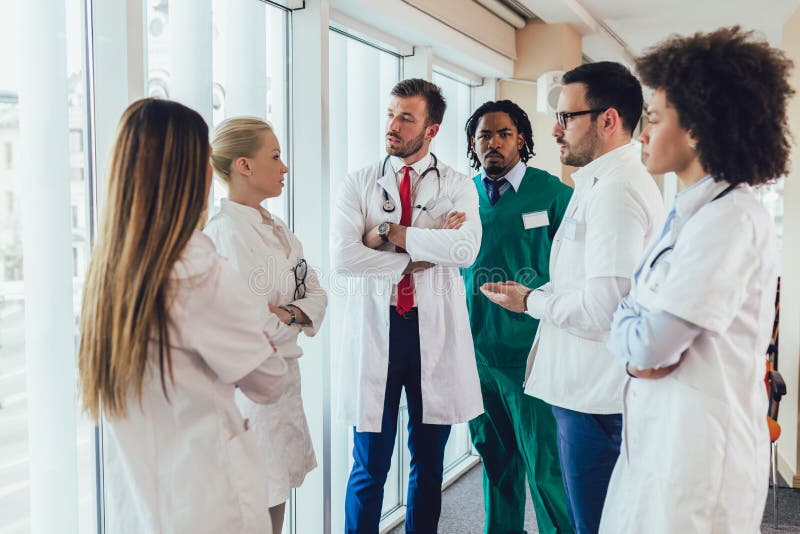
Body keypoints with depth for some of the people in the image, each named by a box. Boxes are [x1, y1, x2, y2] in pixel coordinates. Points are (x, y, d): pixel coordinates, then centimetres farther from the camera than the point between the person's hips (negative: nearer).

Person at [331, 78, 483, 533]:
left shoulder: (457, 186, 4)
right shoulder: (359, 184, 4)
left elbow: (465, 250, -16)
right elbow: (344, 257, -11)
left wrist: (390, 232, -13)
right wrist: (419, 257, -12)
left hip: (436, 329, 1)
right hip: (374, 328, 0)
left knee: (429, 464, 15)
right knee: (370, 467, 6)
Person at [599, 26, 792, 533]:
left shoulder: (732, 217, -19)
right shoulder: (692, 211, 12)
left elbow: (649, 343, -23)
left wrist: (624, 325, -3)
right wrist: (640, 350, -9)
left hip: (699, 449, -9)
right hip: (662, 433, 9)